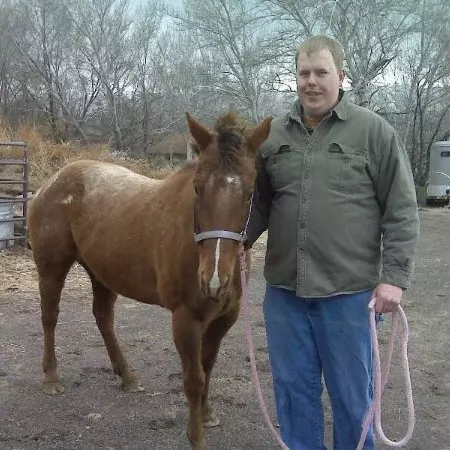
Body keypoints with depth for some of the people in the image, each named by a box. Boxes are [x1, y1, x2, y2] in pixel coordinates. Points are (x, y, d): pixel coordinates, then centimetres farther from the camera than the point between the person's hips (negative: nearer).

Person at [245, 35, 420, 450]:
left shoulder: (374, 131, -4)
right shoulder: (274, 135, 7)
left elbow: (401, 211, -5)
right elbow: (260, 202, 14)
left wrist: (394, 275, -12)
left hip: (348, 290, -3)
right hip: (284, 288, 4)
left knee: (351, 393, 12)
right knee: (293, 388, 16)